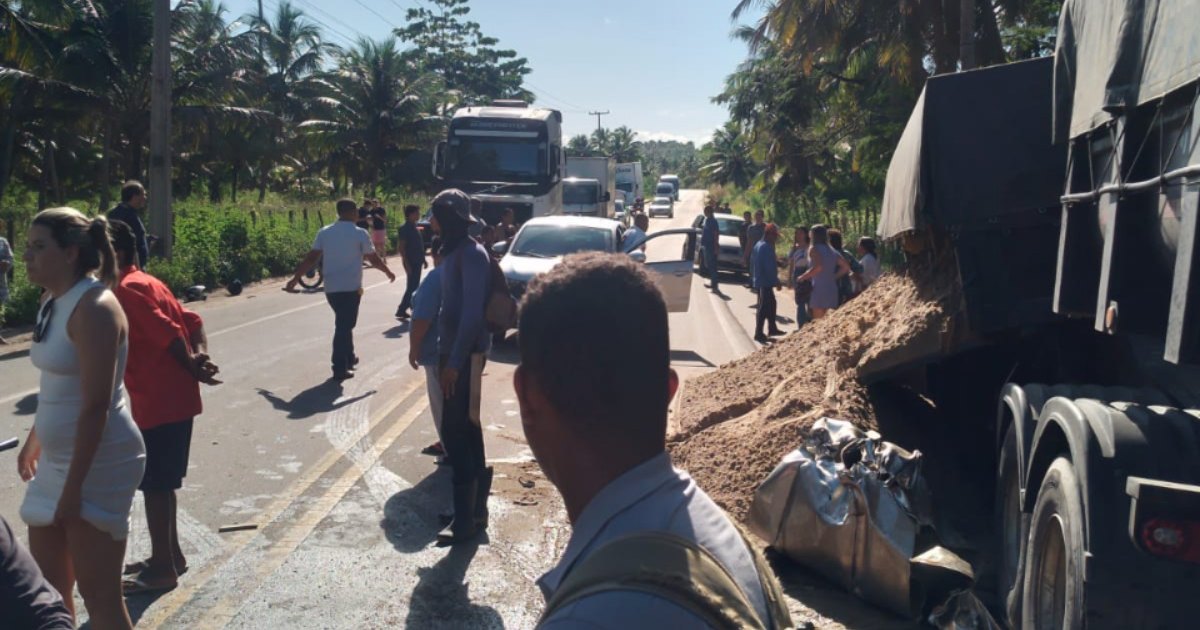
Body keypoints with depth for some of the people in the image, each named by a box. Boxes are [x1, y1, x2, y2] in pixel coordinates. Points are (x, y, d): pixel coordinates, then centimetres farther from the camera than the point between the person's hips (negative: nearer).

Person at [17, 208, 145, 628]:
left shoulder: (94, 307, -20)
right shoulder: (52, 301, 8)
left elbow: (95, 406, -23)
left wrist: (73, 488, -22)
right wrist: (35, 440, 28)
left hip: (98, 463, -9)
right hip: (57, 459, 9)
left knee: (98, 593, 0)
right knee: (47, 583, 20)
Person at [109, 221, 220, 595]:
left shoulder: (127, 290, -15)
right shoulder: (144, 283, 15)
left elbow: (168, 334, -22)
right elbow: (192, 322, 12)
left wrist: (192, 368, -10)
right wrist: (200, 358, -1)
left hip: (159, 401, -10)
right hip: (169, 398, 10)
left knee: (154, 484, 1)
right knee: (159, 482, 18)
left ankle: (162, 568, 12)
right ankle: (169, 555, 29)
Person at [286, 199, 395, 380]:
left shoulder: (324, 232, 5)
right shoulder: (360, 233, -7)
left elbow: (311, 258, 1)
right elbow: (373, 259, -2)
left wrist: (295, 278, 5)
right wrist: (388, 272, 15)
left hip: (331, 288, 5)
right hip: (351, 288, -5)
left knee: (344, 324, 22)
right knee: (344, 326, -2)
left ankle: (349, 358, 33)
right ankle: (340, 369, -2)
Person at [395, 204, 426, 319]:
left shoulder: (414, 227, 13)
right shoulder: (405, 228, -15)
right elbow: (401, 247, -19)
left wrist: (423, 259, 20)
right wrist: (407, 264, -23)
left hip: (417, 261, 9)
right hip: (411, 262, -9)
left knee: (414, 286, 13)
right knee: (412, 287, -7)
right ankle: (401, 310, 0)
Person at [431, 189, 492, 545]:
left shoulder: (472, 254, -16)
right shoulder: (453, 252, 13)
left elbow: (473, 313, -22)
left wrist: (455, 361, -23)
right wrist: (445, 355, 17)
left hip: (466, 354, -10)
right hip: (454, 351, 10)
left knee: (455, 432, -7)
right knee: (466, 430, 14)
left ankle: (466, 518, 1)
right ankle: (475, 508, 25)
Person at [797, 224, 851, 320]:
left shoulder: (814, 249, -4)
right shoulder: (832, 251, 17)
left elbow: (818, 267, -20)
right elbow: (846, 267, 14)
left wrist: (803, 277, -10)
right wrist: (833, 277, 17)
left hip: (819, 288, -7)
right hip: (832, 289, 7)